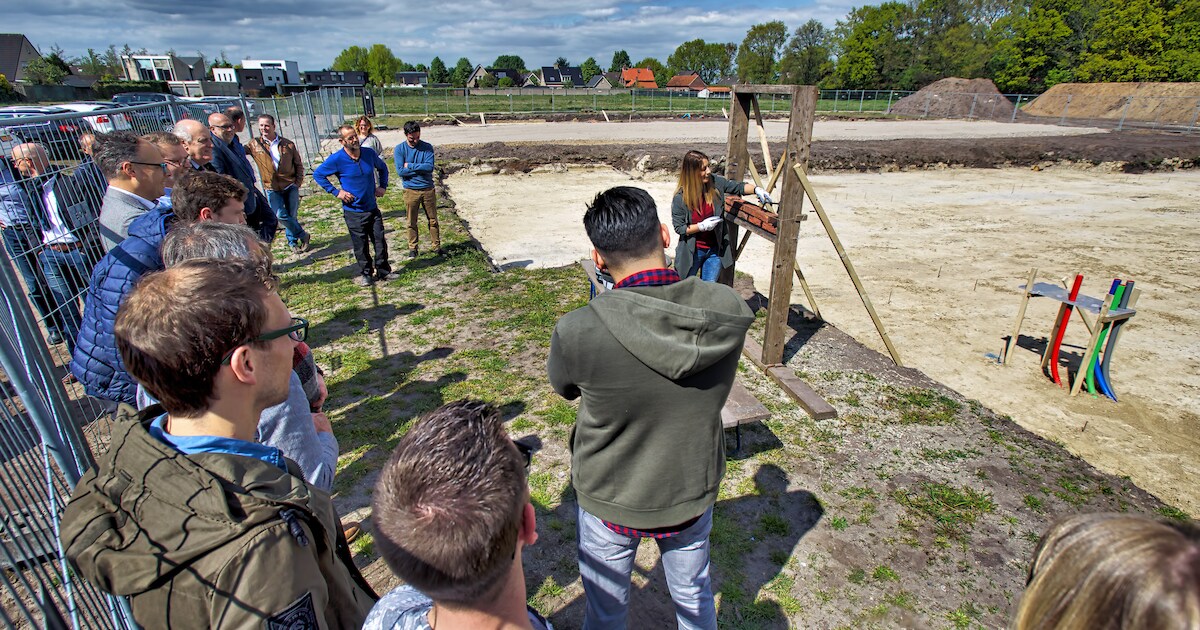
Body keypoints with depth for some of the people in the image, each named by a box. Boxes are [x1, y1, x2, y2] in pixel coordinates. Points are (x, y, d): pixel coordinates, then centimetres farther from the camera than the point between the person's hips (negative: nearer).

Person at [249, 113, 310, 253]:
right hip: (272, 189, 0)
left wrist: (298, 183, -2)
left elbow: (299, 164, 7)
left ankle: (292, 241, 23)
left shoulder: (288, 144, 0)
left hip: (290, 187, 0)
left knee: (292, 216, 4)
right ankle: (303, 236, 5)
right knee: (281, 215, -13)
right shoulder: (255, 144, 0)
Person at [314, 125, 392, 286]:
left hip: (372, 207, 3)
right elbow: (317, 175, -2)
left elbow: (382, 168, 19)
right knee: (361, 246, 5)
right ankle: (365, 274, 21)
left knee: (380, 242, 7)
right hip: (353, 211, -3)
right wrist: (336, 192, -8)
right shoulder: (336, 159, -12)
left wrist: (383, 186, 7)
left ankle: (383, 271, 21)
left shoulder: (369, 153, -1)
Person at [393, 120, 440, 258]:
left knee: (433, 220, 8)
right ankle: (412, 248, 20)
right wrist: (421, 168, -13)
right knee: (411, 222, 8)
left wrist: (410, 166, -14)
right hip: (410, 191, 0)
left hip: (428, 189, 1)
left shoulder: (427, 147, -3)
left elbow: (430, 167, -15)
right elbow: (400, 171, -13)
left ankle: (437, 246, 19)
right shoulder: (399, 149, -4)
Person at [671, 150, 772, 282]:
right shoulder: (680, 199, -19)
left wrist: (756, 189, -13)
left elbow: (738, 187, 4)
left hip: (715, 250, 3)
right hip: (692, 251, -3)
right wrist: (702, 226, -24)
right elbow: (679, 228, -14)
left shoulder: (715, 183, -10)